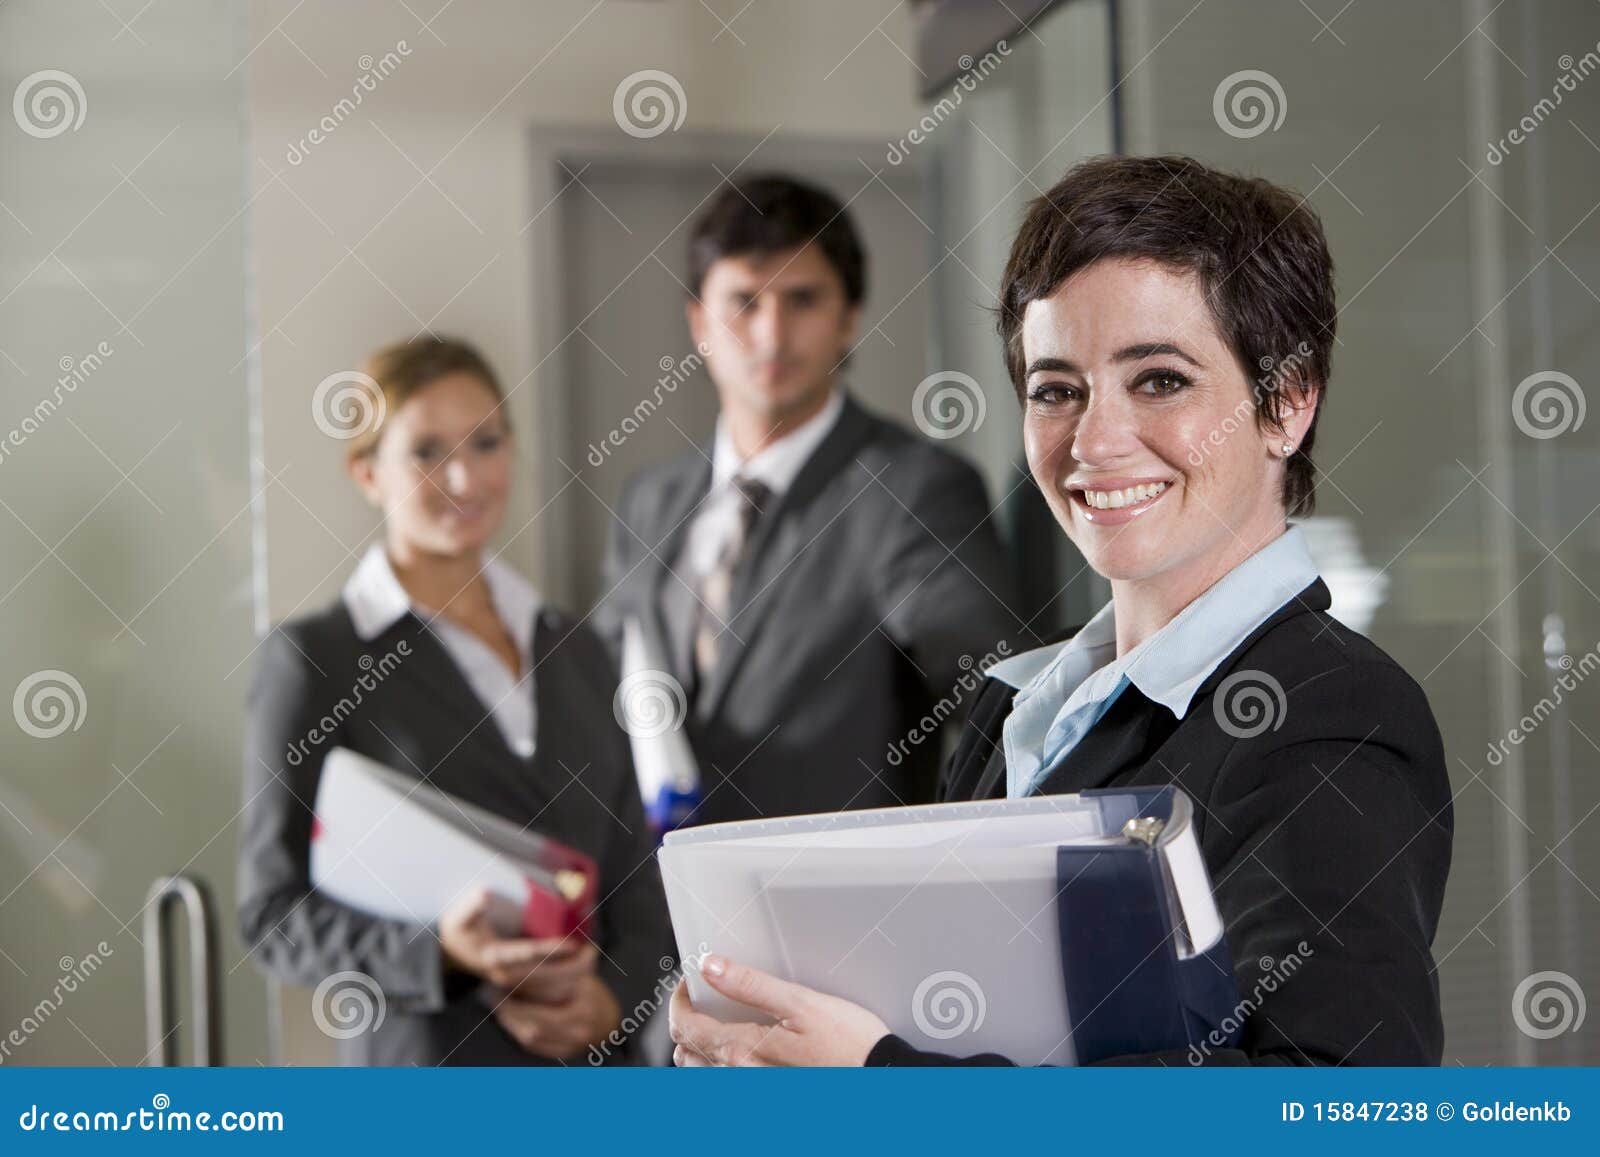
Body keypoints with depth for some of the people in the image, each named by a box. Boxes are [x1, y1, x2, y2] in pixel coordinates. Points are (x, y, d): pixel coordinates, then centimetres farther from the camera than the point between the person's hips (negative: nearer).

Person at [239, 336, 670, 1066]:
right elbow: (274, 915, -5)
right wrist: (440, 953, -20)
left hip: (601, 1056, 4)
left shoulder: (575, 652, 12)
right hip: (426, 1060, -4)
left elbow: (635, 880, 12)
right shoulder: (313, 659, -3)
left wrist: (612, 994, -7)